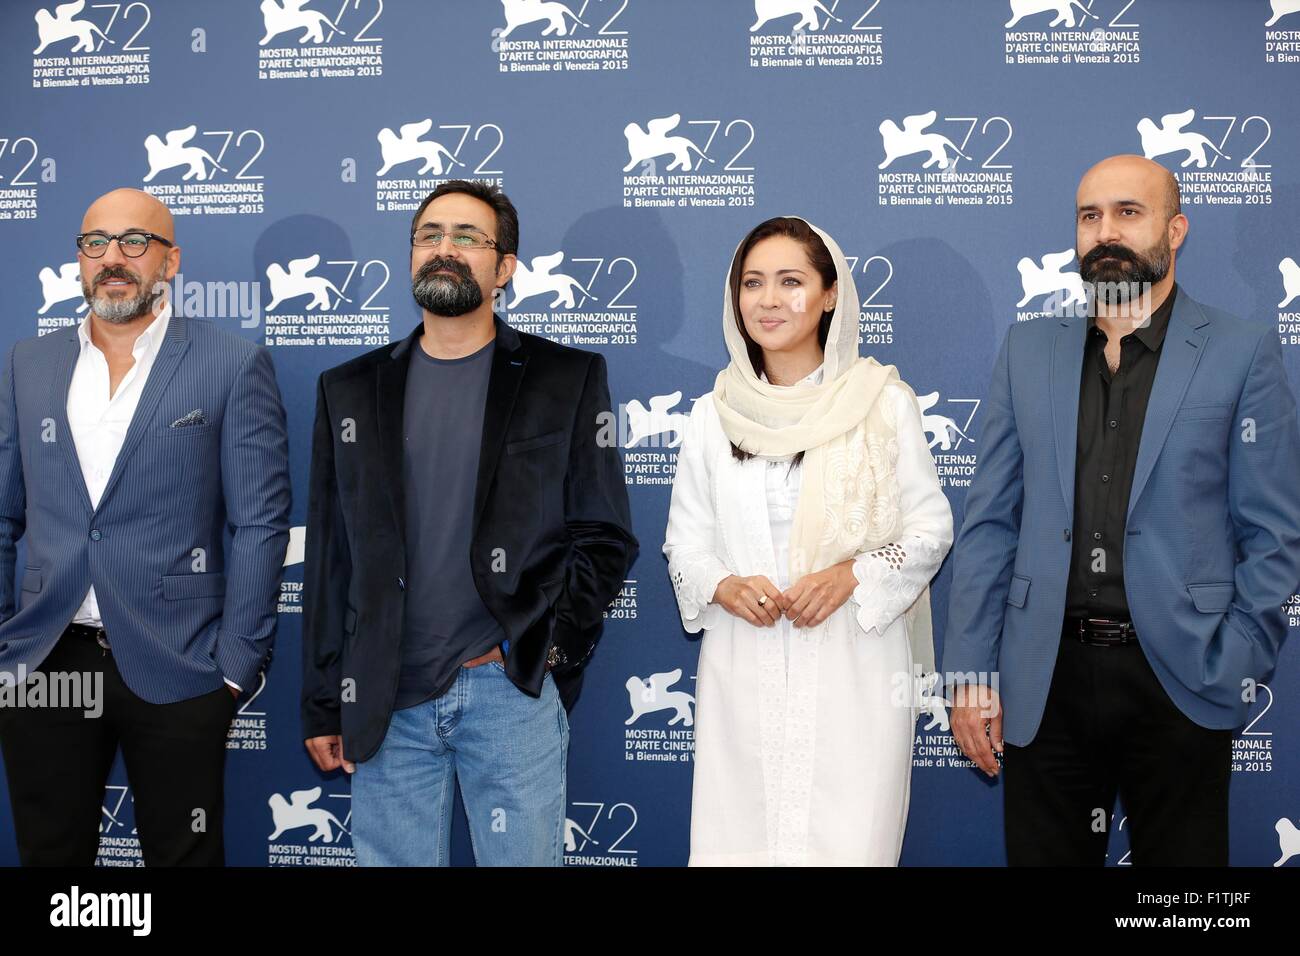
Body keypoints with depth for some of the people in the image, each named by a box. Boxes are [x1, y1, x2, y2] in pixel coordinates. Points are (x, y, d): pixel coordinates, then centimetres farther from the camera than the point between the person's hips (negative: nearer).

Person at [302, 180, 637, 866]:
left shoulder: (567, 379, 3)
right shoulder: (351, 390, 10)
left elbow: (605, 538, 2)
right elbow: (330, 560, 9)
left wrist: (535, 644, -9)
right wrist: (324, 705, 7)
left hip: (514, 690, -2)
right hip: (386, 703, 2)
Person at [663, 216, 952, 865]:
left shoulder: (883, 401, 0)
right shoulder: (713, 415, 7)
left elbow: (931, 528, 3)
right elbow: (684, 543, 11)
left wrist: (852, 575, -13)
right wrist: (724, 587, -9)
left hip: (854, 670, -2)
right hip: (742, 672, 2)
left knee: (846, 845, -2)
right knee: (738, 844, 4)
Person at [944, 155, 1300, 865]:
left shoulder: (1243, 352, 0)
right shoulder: (1028, 350, 8)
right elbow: (989, 521, 7)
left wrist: (1237, 669, -9)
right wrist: (970, 671, 2)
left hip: (1179, 676, -2)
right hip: (1046, 676, 2)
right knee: (1042, 854, 10)